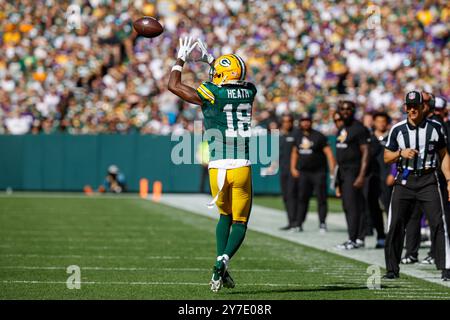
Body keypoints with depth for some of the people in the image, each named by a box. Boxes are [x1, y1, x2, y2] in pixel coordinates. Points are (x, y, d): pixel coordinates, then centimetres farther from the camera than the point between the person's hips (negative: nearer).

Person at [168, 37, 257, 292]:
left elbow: (174, 85, 5)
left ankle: (221, 262, 9)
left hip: (218, 168, -1)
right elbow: (234, 81, 31)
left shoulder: (212, 94, -5)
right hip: (242, 167, 1)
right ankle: (223, 262, -16)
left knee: (225, 215, 22)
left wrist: (182, 58, 18)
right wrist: (210, 58, 37)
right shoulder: (248, 92, 6)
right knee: (240, 222, 8)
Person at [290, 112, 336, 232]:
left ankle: (322, 223, 1)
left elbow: (328, 152, -11)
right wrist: (293, 168, 13)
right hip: (303, 172, 5)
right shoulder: (298, 137, 10)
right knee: (302, 198, 6)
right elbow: (295, 152, 22)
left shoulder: (318, 136, -7)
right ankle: (299, 223, 10)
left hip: (318, 172, -5)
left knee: (321, 198, -4)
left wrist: (332, 169, -19)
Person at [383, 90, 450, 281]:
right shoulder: (397, 130, 5)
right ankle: (392, 270, 8)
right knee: (395, 224, -2)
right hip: (404, 181, 1)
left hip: (428, 180, -1)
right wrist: (401, 153, -11)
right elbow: (387, 158, 10)